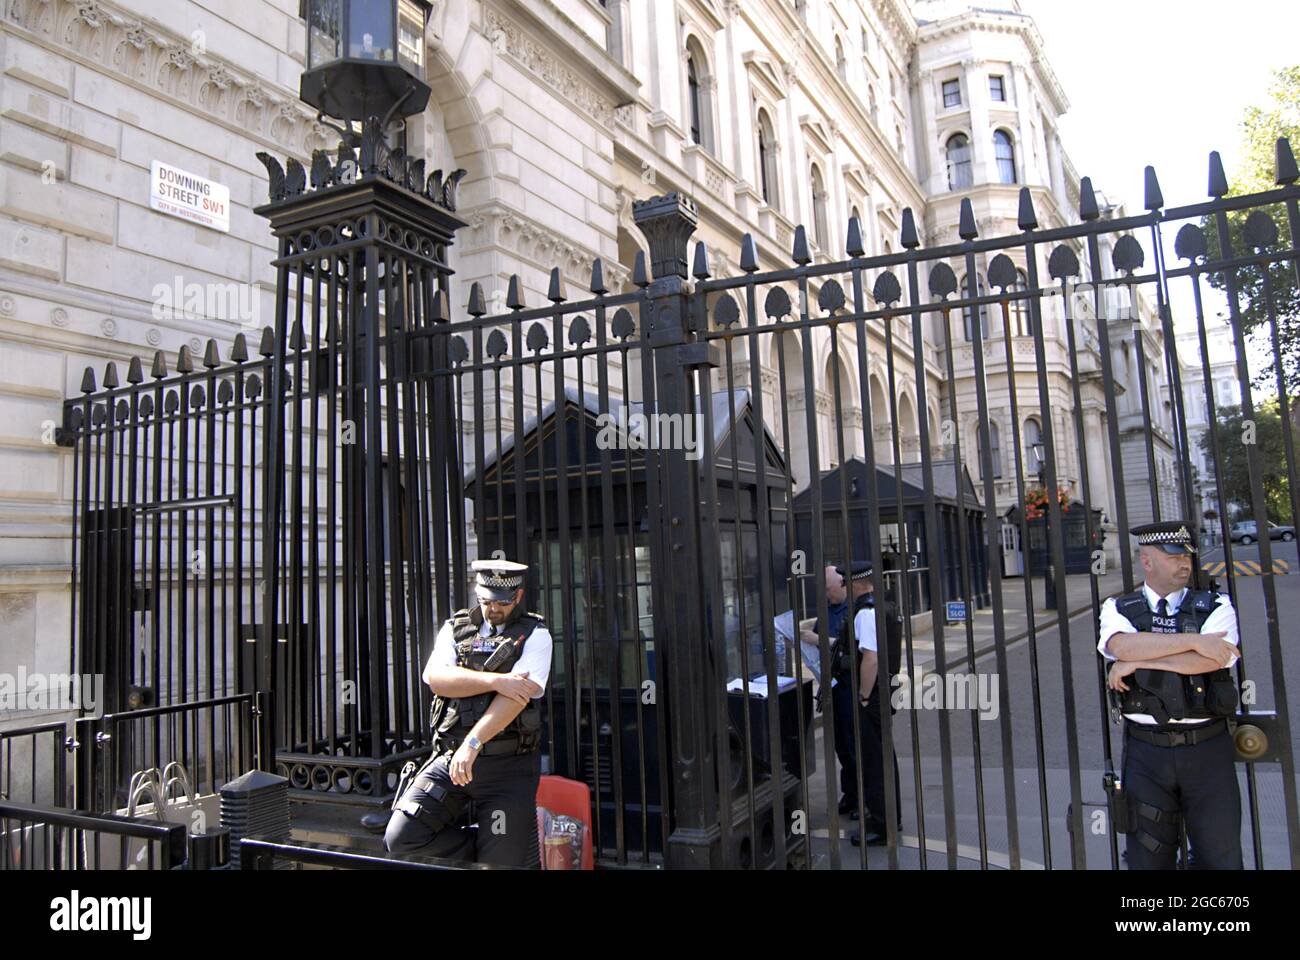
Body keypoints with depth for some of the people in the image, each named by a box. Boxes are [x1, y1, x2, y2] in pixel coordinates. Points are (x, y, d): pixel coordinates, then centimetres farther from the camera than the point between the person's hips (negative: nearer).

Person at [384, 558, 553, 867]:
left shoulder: (534, 635, 0)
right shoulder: (456, 628, 11)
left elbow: (517, 696, -13)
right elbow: (434, 676, -7)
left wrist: (472, 743, -23)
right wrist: (495, 681, -19)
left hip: (508, 766, -3)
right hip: (450, 757, 3)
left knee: (502, 863, -3)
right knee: (400, 837, -8)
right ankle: (476, 858, 11)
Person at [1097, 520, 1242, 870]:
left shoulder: (1216, 607, 4)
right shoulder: (1118, 610, 5)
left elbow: (1212, 658, -16)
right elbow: (1122, 646, -18)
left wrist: (1137, 662, -13)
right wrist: (1194, 641, -18)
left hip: (1208, 749, 0)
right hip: (1147, 751, 0)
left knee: (1220, 854, 9)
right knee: (1148, 855, 9)